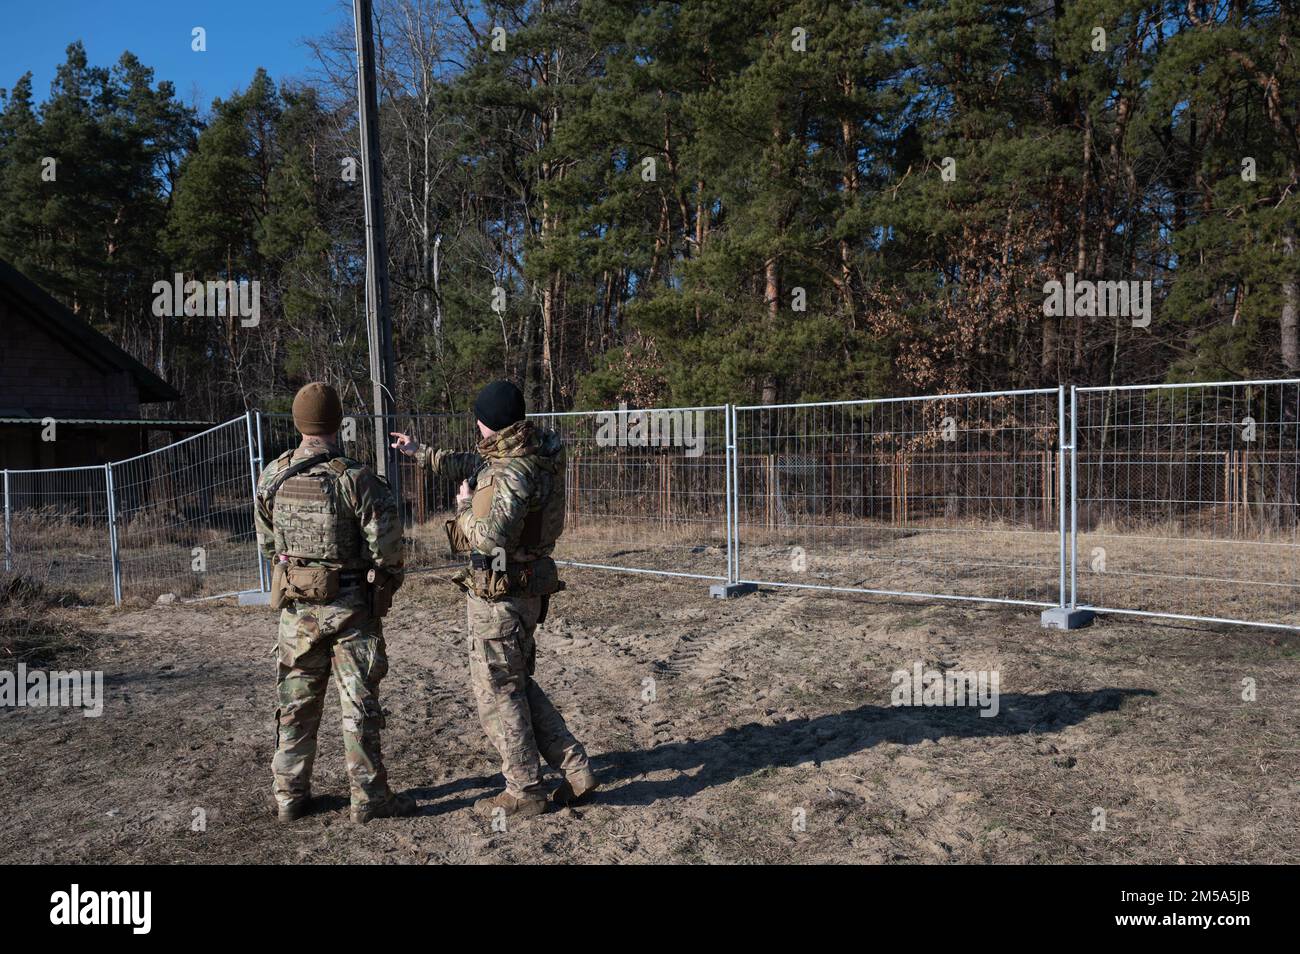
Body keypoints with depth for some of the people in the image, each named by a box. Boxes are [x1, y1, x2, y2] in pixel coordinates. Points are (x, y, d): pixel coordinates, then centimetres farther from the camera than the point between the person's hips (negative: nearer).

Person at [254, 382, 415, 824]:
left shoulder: (272, 477, -2)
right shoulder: (357, 479, -18)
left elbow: (267, 542, 8)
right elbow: (387, 548, -18)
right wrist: (386, 579, 1)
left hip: (296, 605, 4)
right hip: (351, 606, -4)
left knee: (296, 701, 16)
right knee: (359, 704, 6)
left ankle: (289, 795, 26)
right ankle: (368, 797, 15)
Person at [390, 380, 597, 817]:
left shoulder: (514, 472, -23)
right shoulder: (534, 451, 7)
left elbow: (487, 538, -29)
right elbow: (475, 465, 24)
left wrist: (464, 505, -11)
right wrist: (422, 453, 28)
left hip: (500, 596, -9)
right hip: (522, 591, 9)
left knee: (498, 693, 5)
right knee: (519, 685, 19)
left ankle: (525, 792, 18)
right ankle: (575, 771, 21)